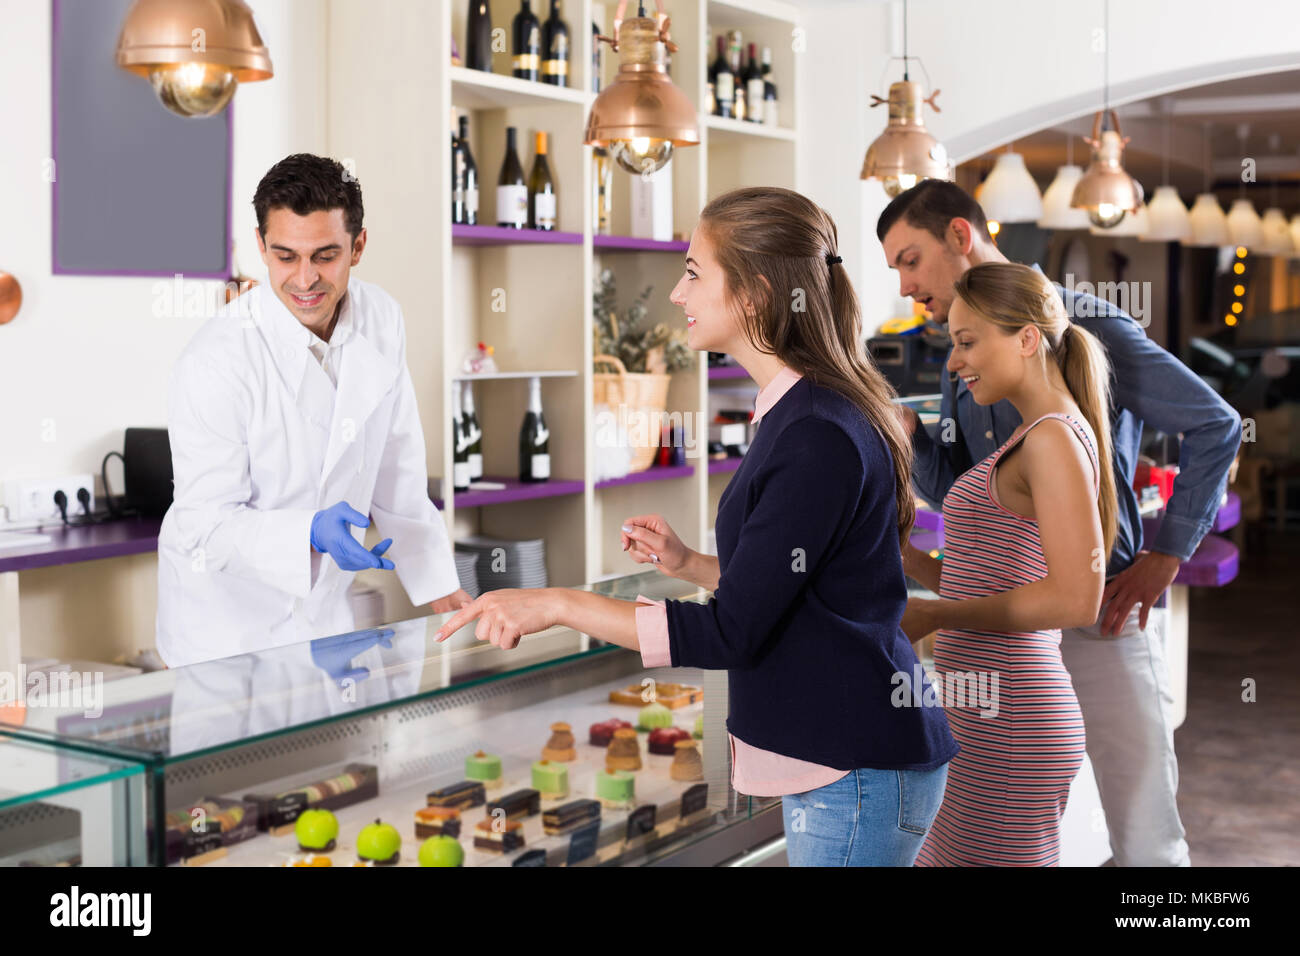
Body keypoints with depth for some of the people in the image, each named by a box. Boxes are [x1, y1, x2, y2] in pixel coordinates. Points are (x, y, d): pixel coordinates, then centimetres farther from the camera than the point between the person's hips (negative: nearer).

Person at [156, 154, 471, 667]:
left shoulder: (381, 320, -6)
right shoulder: (214, 362, -24)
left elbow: (396, 469, 5)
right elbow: (206, 526, -21)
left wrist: (438, 584, 8)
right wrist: (311, 534, -38)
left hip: (324, 609, 5)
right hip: (224, 621, -5)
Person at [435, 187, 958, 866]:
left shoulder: (820, 438, -22)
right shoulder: (797, 415, 10)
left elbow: (731, 632, -23)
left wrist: (559, 605, -20)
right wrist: (690, 566, 8)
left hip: (859, 775, -10)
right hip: (827, 759, 10)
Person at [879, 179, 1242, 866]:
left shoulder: (1082, 324, -9)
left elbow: (1216, 425, -8)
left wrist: (1165, 557, -8)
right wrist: (906, 433, -5)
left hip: (1100, 619, -6)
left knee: (1147, 843, 1)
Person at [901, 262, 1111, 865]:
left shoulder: (1055, 438, -12)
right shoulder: (1032, 441, 17)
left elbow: (1075, 598, -22)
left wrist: (933, 616, -15)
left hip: (1007, 722, -10)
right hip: (995, 717, 10)